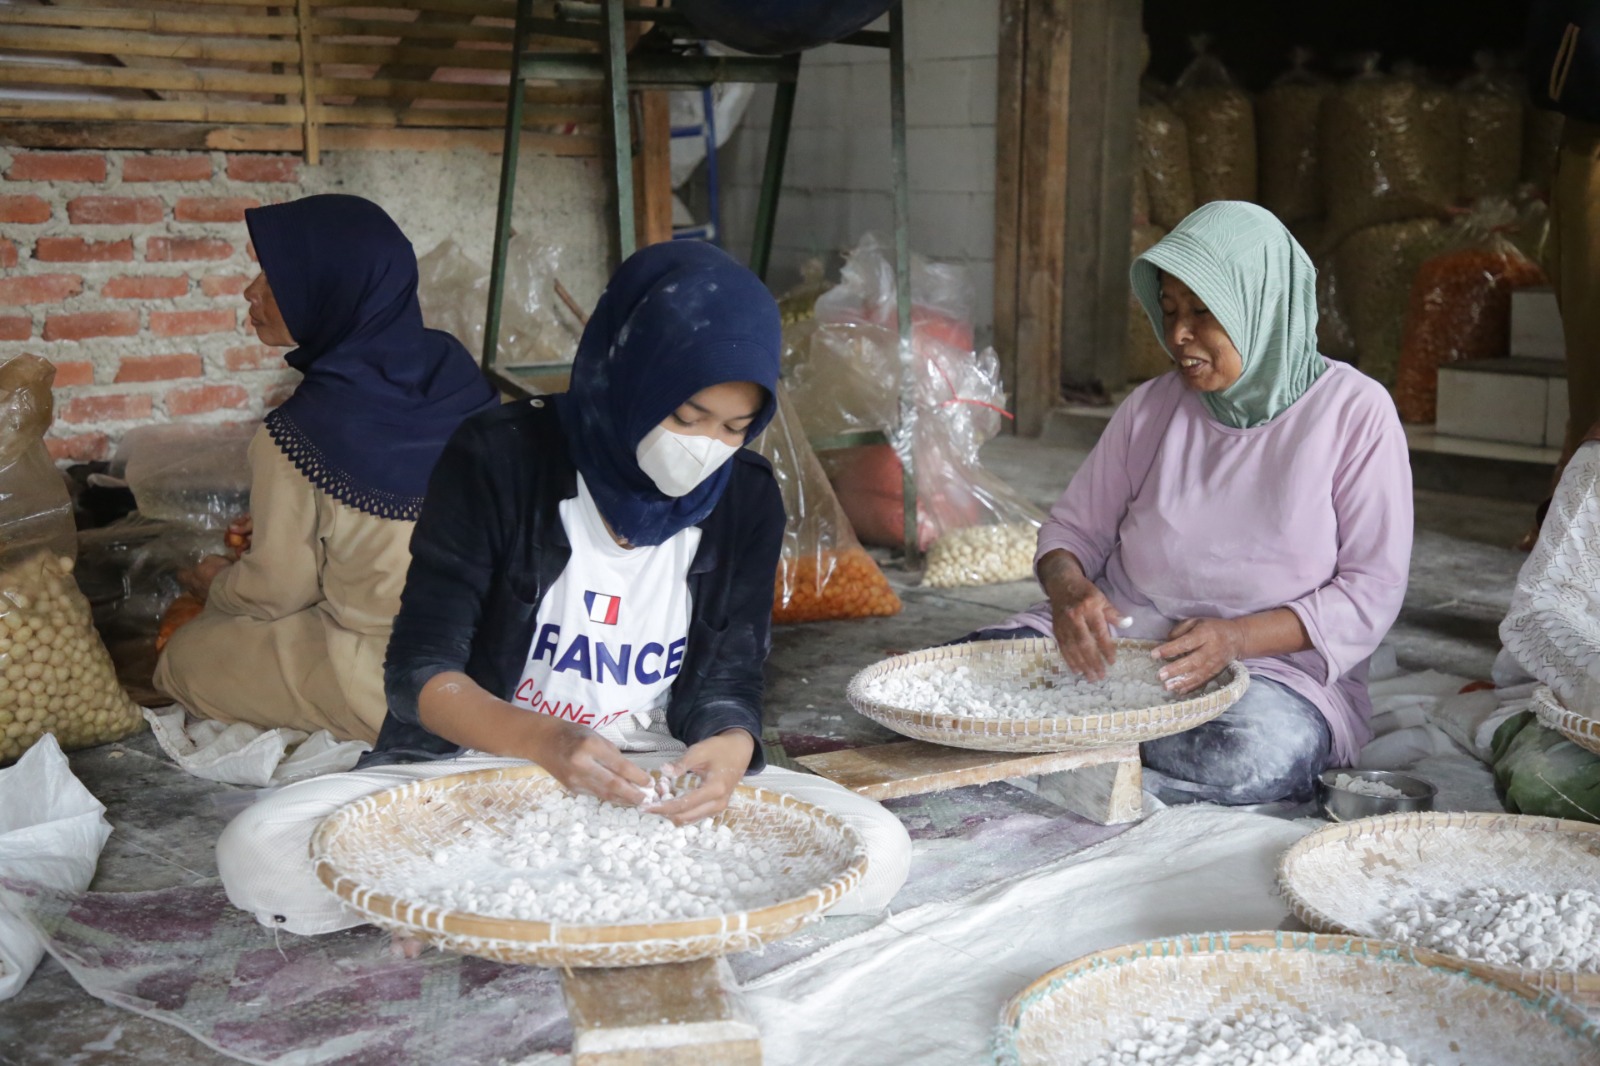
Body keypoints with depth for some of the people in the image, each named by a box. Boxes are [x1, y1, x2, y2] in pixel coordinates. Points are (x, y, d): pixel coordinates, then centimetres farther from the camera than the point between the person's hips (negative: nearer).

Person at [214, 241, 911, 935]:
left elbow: (727, 679, -1)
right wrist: (546, 741, -36)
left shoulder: (745, 500, -2)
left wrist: (730, 748, -27)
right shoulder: (499, 460, -13)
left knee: (877, 850, -22)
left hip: (658, 774, 2)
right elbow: (421, 672, -16)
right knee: (259, 854, -28)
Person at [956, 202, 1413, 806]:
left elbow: (1370, 592, -7)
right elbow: (1073, 528, 11)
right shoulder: (1151, 407, 7)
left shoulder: (1355, 412, -4)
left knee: (1254, 753, -38)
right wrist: (1069, 589, -15)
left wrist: (1236, 637, -23)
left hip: (1275, 661, -2)